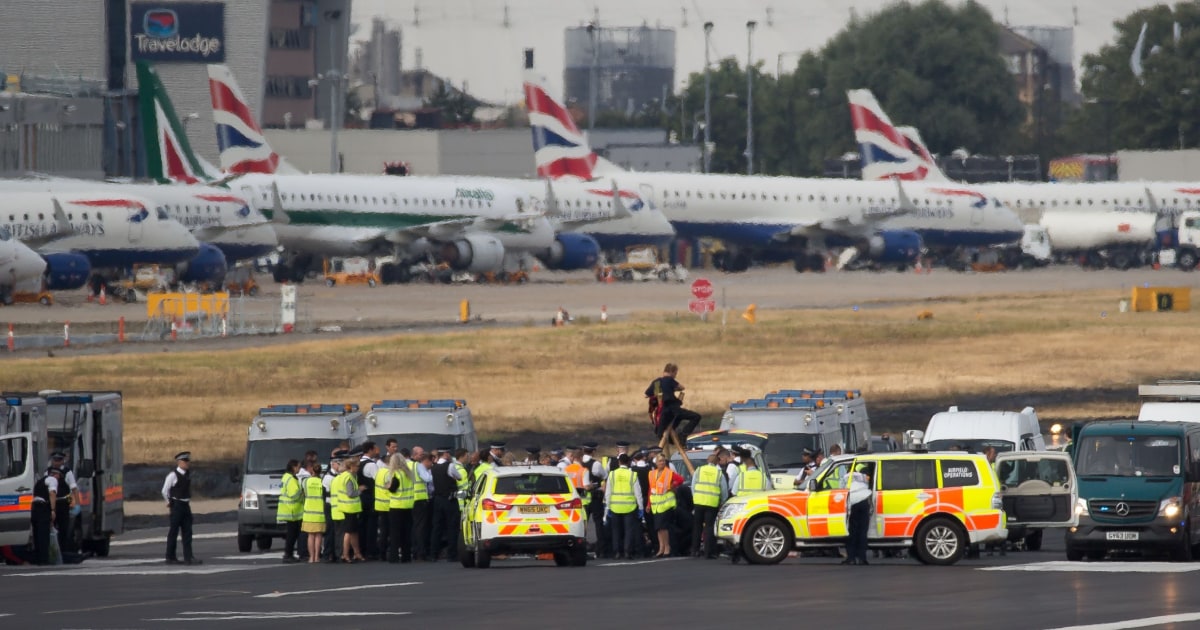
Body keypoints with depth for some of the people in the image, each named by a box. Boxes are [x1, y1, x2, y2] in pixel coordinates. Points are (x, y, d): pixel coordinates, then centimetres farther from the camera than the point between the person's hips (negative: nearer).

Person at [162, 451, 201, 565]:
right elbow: (165, 491, -6)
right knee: (173, 531, 0)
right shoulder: (173, 475, -12)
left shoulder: (188, 475, 9)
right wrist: (169, 502, 3)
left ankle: (188, 557, 1)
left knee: (187, 532, 2)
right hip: (176, 505, -7)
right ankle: (170, 557, 7)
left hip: (186, 505, 7)